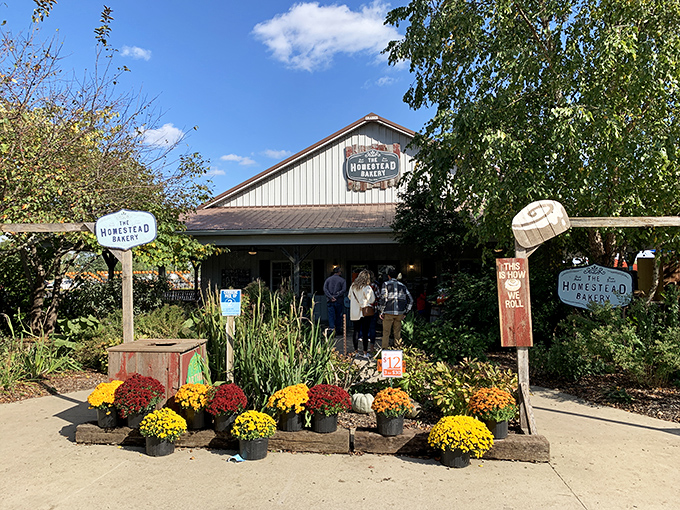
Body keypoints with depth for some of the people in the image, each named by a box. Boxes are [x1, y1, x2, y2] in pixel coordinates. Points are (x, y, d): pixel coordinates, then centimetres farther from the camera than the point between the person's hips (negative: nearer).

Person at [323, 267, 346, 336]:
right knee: (338, 316, 10)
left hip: (330, 301, 1)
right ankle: (338, 330, 18)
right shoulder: (342, 280, 0)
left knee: (331, 316, 3)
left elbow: (325, 289, -5)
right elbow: (343, 290, -12)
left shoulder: (328, 279, 7)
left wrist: (330, 297, -11)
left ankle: (332, 329, -9)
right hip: (339, 301, -1)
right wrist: (336, 296, -13)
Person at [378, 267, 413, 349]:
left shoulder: (386, 284, 0)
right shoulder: (402, 285, 12)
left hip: (388, 313, -3)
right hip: (399, 313, 3)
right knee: (397, 333, 11)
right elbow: (410, 300, 10)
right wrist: (405, 312, 14)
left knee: (386, 333, 3)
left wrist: (381, 312, -3)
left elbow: (383, 298, -10)